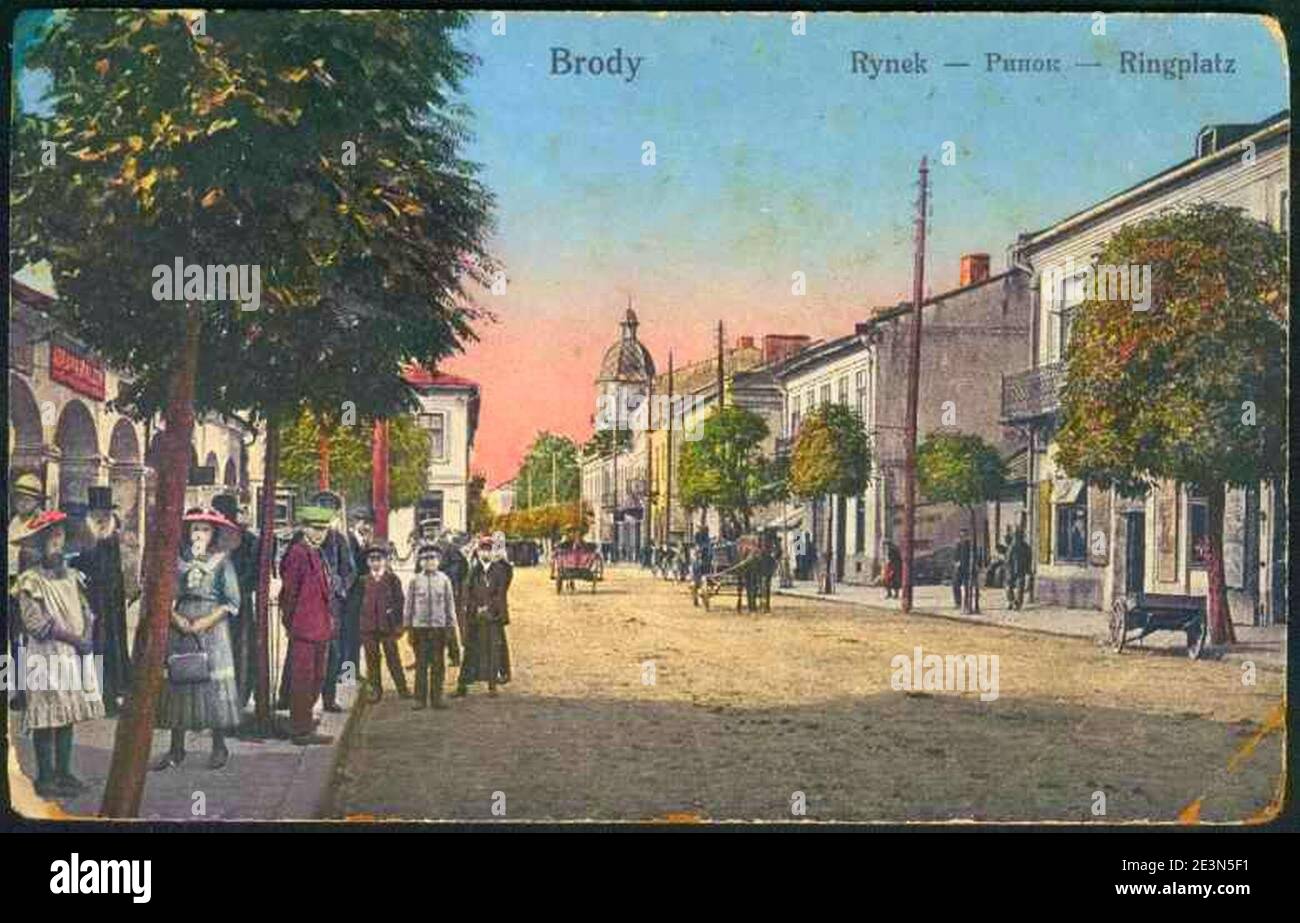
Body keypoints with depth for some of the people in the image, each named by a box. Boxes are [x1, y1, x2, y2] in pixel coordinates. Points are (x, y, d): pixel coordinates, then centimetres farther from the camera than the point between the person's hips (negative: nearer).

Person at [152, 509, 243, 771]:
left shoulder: (222, 561, 1)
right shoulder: (179, 560, 8)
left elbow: (232, 602, -3)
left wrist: (207, 621, -12)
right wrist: (176, 618, -11)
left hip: (212, 629, -3)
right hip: (181, 629, 3)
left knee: (214, 683, -2)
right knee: (178, 681, 2)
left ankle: (219, 747, 7)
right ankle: (176, 749, 9)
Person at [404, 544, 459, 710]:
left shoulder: (444, 580, 4)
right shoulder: (414, 581, 2)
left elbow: (450, 605, 7)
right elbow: (409, 605, 5)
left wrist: (451, 628, 4)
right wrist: (408, 627, 1)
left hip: (439, 627, 1)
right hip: (420, 627, -1)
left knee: (438, 665, 3)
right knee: (421, 665, 2)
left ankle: (437, 698, 11)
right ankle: (420, 699, 8)